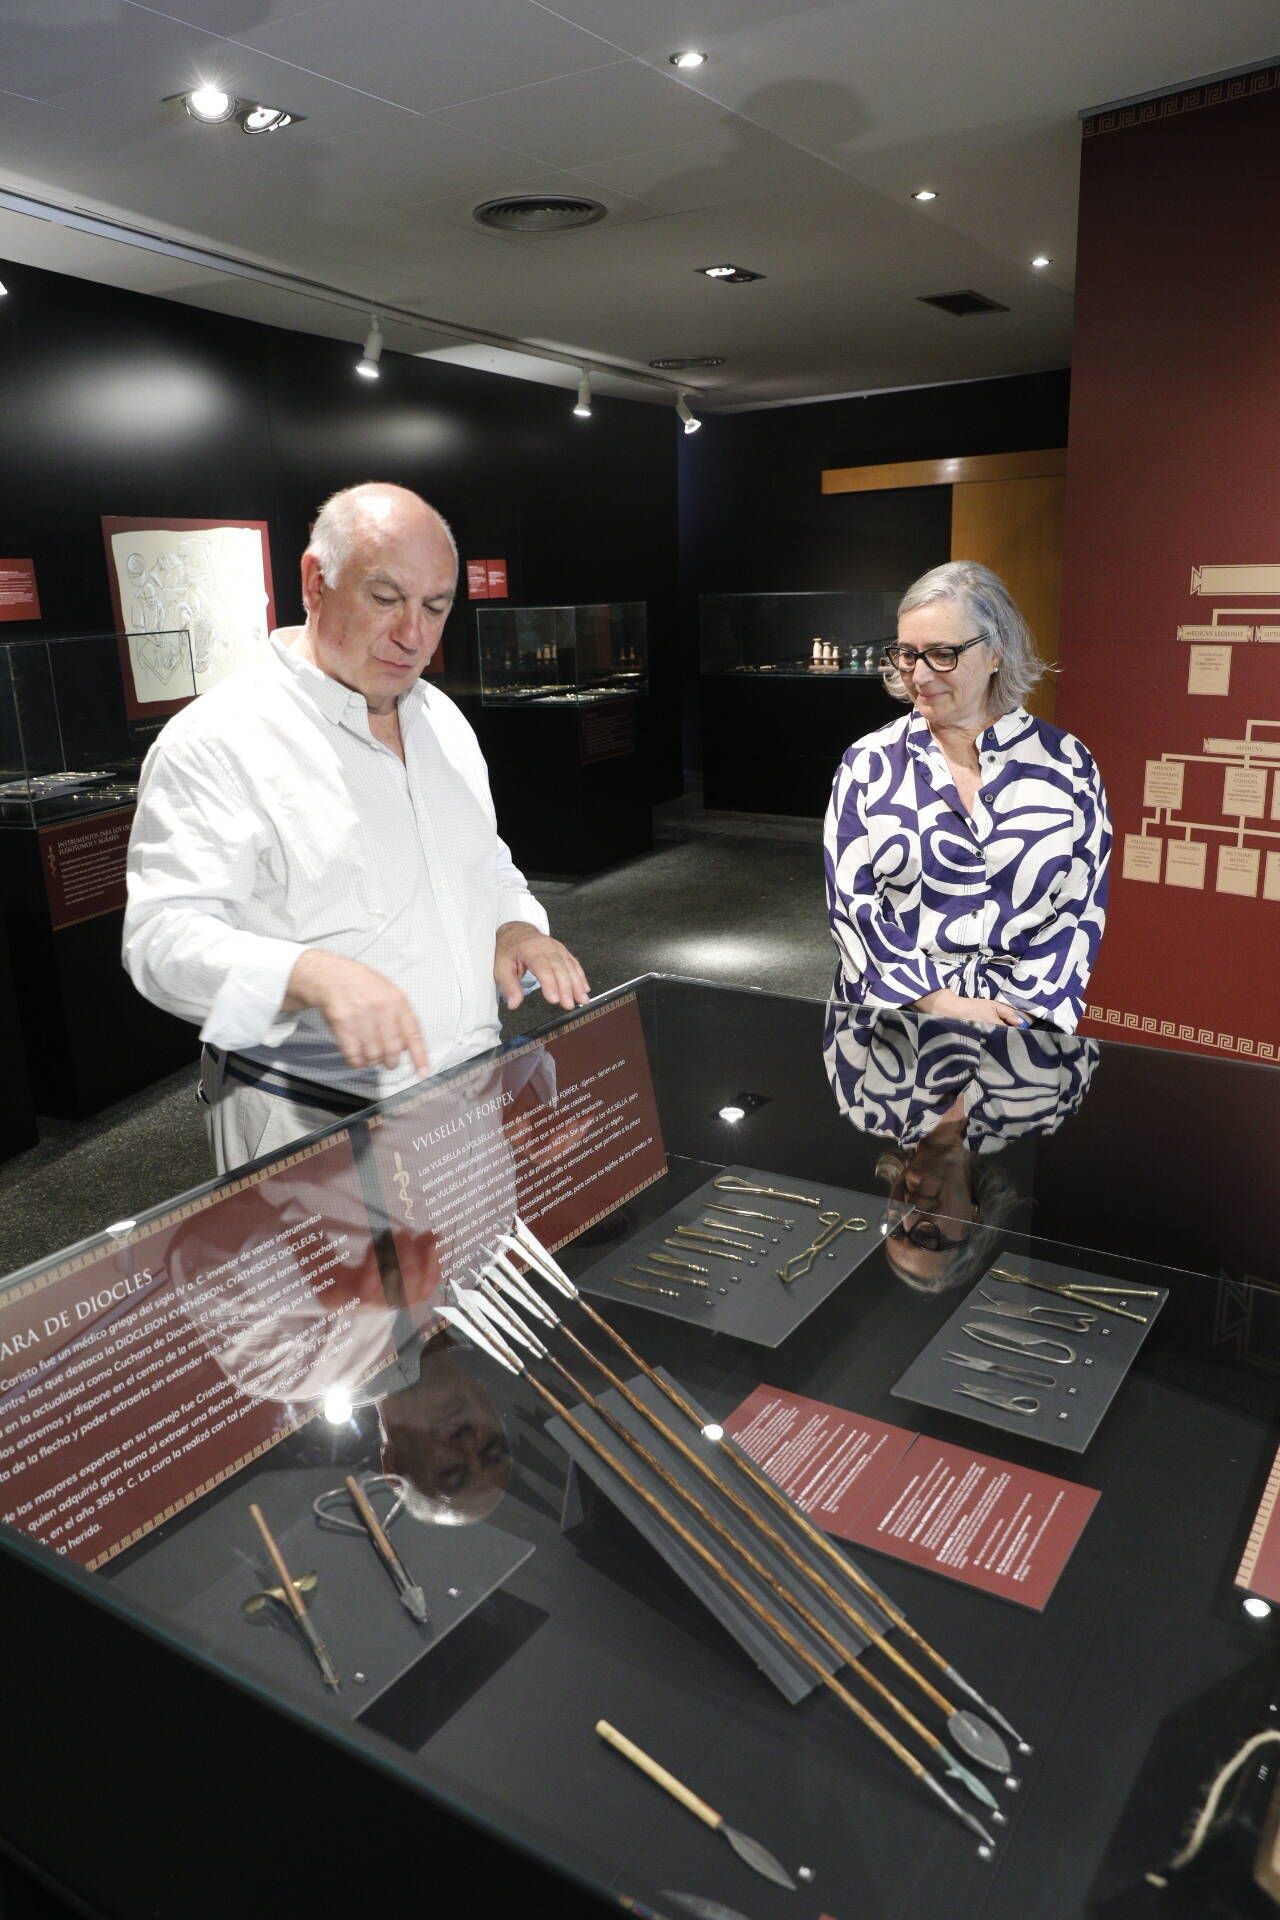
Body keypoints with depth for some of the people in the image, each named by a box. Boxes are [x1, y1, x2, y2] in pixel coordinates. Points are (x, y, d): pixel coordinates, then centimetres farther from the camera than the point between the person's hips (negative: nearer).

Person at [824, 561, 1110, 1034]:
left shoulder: (1067, 763, 6)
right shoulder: (868, 763, 5)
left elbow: (1081, 908, 4)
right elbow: (851, 902, 0)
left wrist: (1023, 1013, -8)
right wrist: (940, 1002, -10)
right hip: (889, 1021, -1)